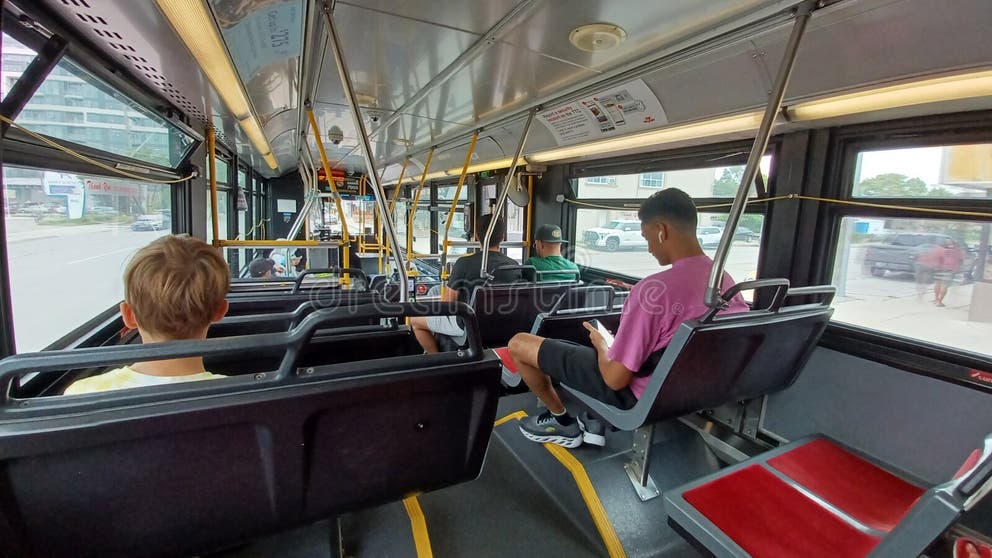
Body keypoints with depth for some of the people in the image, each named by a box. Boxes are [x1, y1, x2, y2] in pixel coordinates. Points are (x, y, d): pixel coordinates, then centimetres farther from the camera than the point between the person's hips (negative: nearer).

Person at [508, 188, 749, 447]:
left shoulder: (654, 289, -32)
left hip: (633, 392, -8)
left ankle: (562, 421, 19)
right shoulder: (726, 281, -8)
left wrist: (601, 344, -3)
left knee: (518, 344, 0)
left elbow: (616, 379, -26)